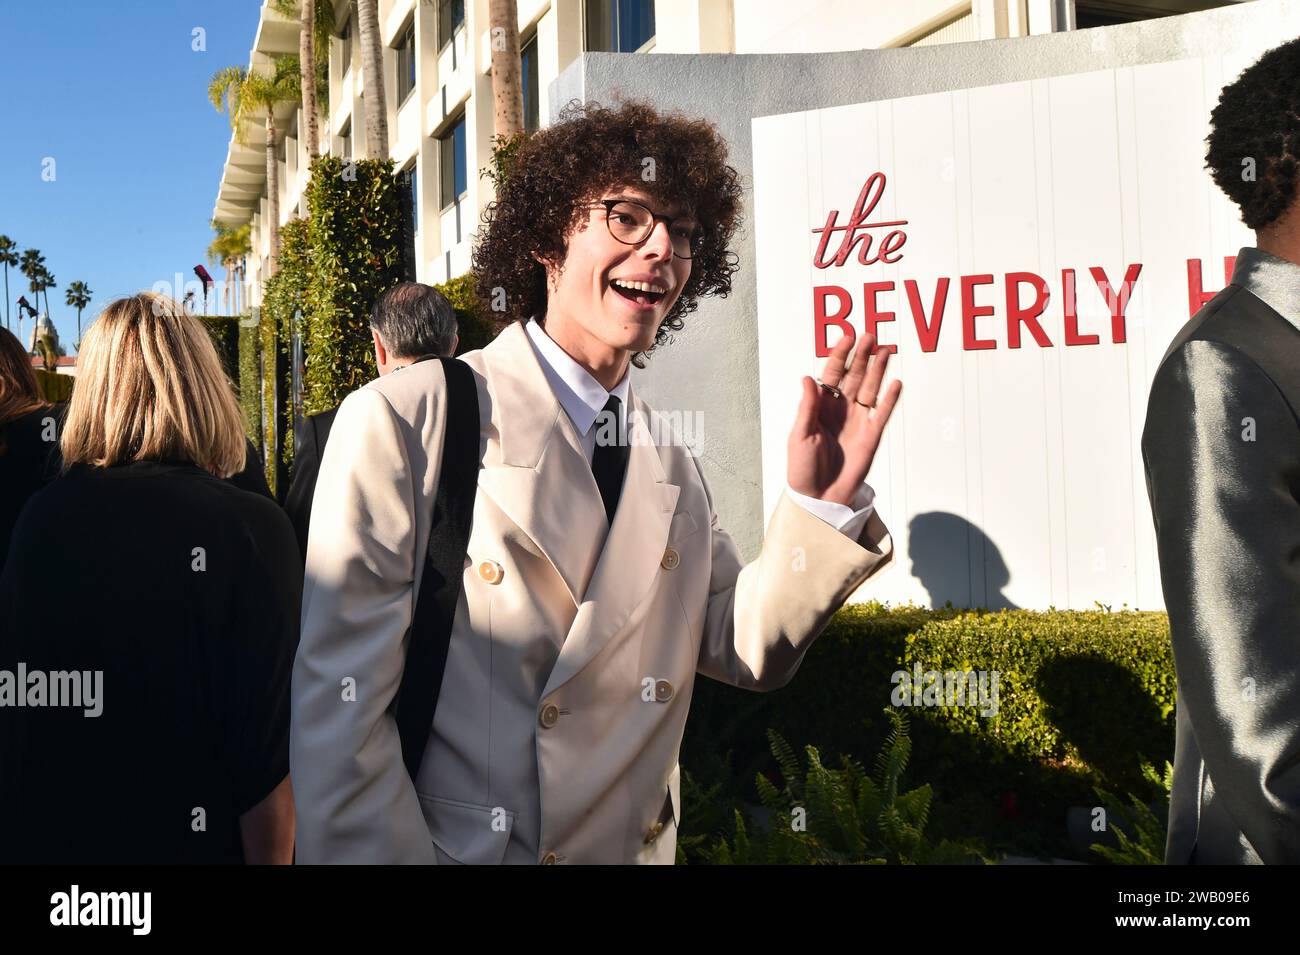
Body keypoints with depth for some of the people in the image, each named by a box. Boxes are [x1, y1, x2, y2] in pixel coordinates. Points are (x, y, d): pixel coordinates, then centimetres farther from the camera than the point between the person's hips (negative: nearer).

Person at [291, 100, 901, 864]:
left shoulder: (672, 464, 4)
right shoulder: (404, 422, -14)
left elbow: (750, 652, 1)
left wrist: (821, 505, -11)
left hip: (640, 847, 6)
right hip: (459, 847, -5)